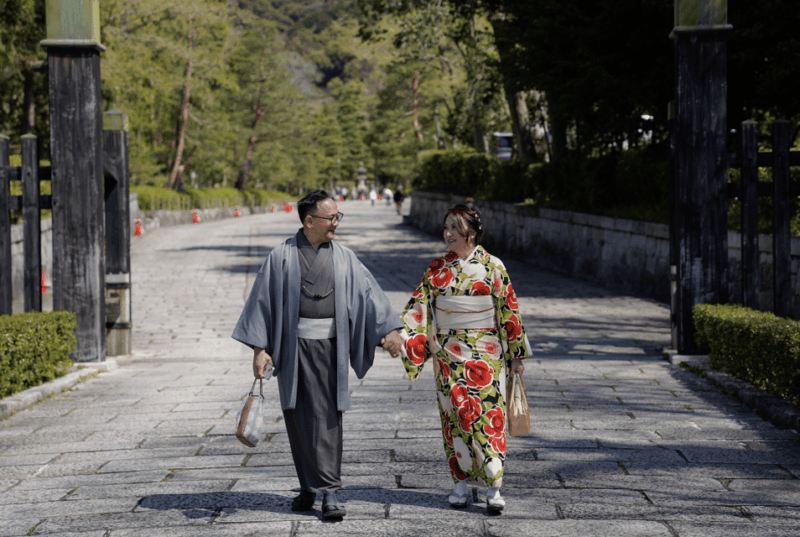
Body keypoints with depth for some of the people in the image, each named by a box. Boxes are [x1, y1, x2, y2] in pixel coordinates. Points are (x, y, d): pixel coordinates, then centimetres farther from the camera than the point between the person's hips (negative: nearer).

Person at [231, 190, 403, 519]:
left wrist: (388, 330, -9)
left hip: (330, 346, 0)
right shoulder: (282, 257, 1)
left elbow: (368, 292, 3)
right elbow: (263, 301, 1)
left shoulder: (343, 257, 8)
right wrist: (259, 349, -4)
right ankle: (308, 488, 16)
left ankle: (329, 491, -6)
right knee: (297, 416, 5)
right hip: (293, 346, 0)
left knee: (326, 417, -6)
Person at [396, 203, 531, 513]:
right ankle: (460, 483, 12)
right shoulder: (437, 269, 5)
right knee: (454, 415, 3)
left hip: (485, 353, -2)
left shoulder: (492, 267, -1)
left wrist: (516, 353, 1)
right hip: (448, 354, 2)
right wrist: (398, 336, -11)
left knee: (487, 414, -6)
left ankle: (493, 488, -2)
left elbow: (509, 310, 1)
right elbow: (419, 305, 3)